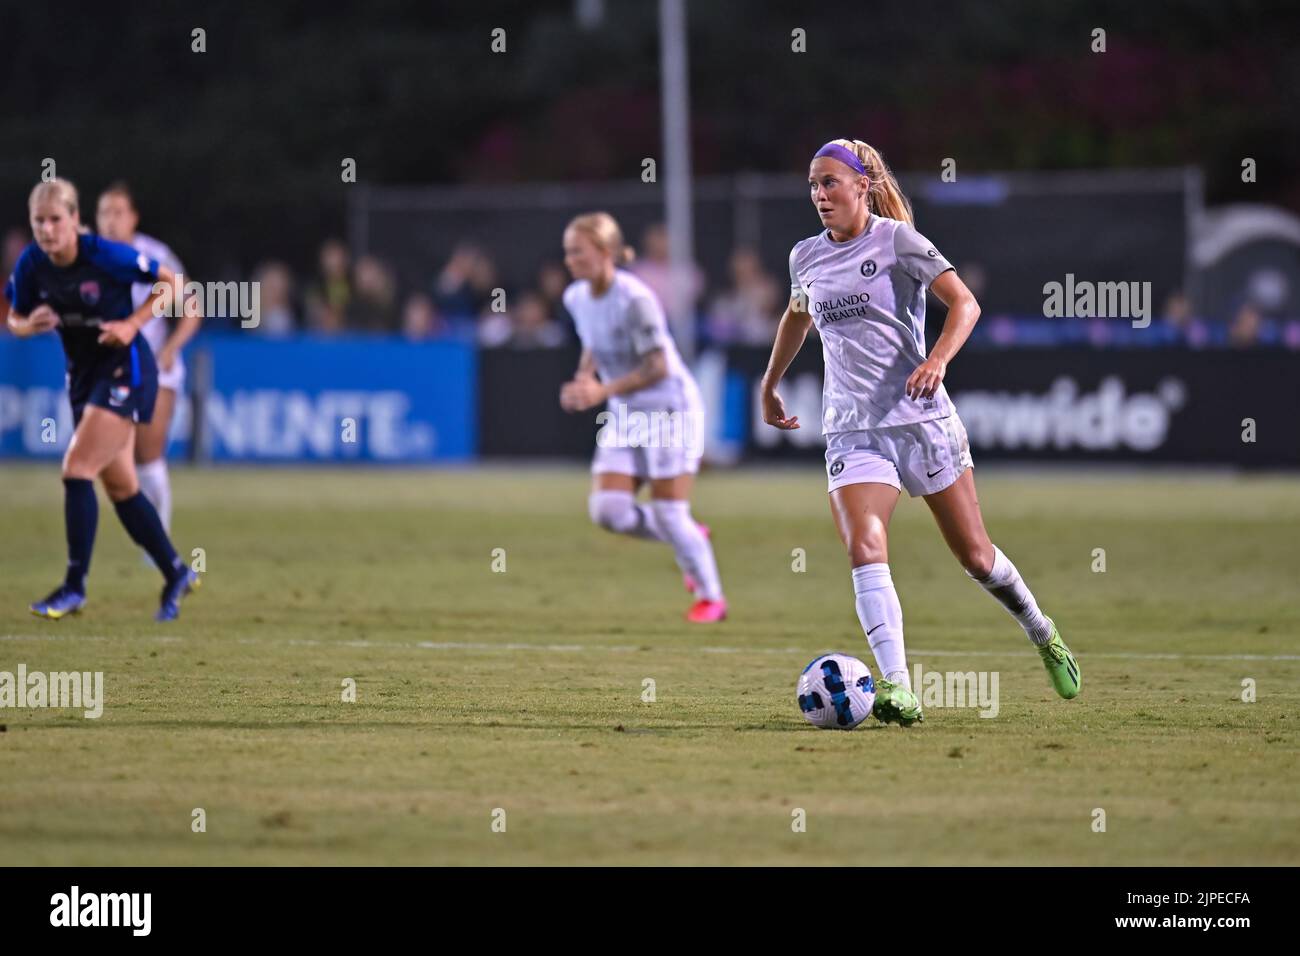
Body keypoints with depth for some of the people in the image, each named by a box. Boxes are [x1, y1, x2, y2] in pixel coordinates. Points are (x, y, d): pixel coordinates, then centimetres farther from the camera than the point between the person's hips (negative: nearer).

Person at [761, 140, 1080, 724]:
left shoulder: (896, 239, -6)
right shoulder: (807, 258, 10)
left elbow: (963, 303, -13)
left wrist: (937, 361, -29)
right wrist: (770, 386, 37)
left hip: (921, 419, -3)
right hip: (852, 430, 3)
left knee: (976, 557, 5)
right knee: (865, 552, -21)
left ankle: (1043, 635, 34)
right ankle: (897, 691, -27)